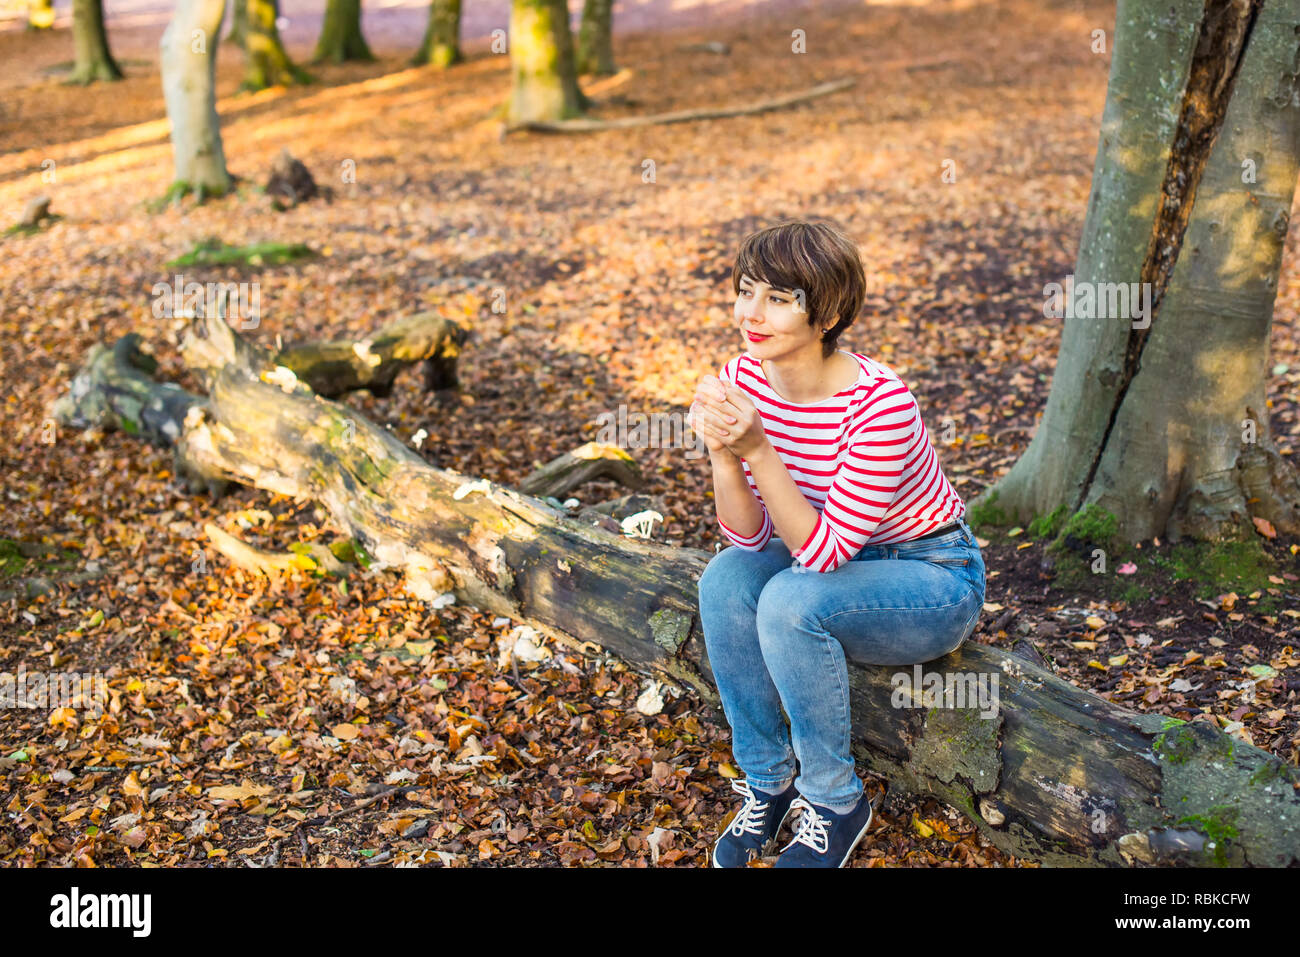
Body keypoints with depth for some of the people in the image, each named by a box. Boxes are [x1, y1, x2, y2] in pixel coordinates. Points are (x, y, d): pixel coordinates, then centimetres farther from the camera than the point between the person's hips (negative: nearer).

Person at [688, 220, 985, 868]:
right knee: (725, 579, -20)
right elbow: (750, 535, -10)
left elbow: (823, 551, -30)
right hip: (844, 562, 6)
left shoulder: (879, 402, -31)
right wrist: (722, 453, -29)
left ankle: (835, 802, -7)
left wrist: (758, 450, -39)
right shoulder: (743, 379, -12)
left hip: (936, 576, -6)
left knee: (790, 601, -30)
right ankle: (765, 782, -2)